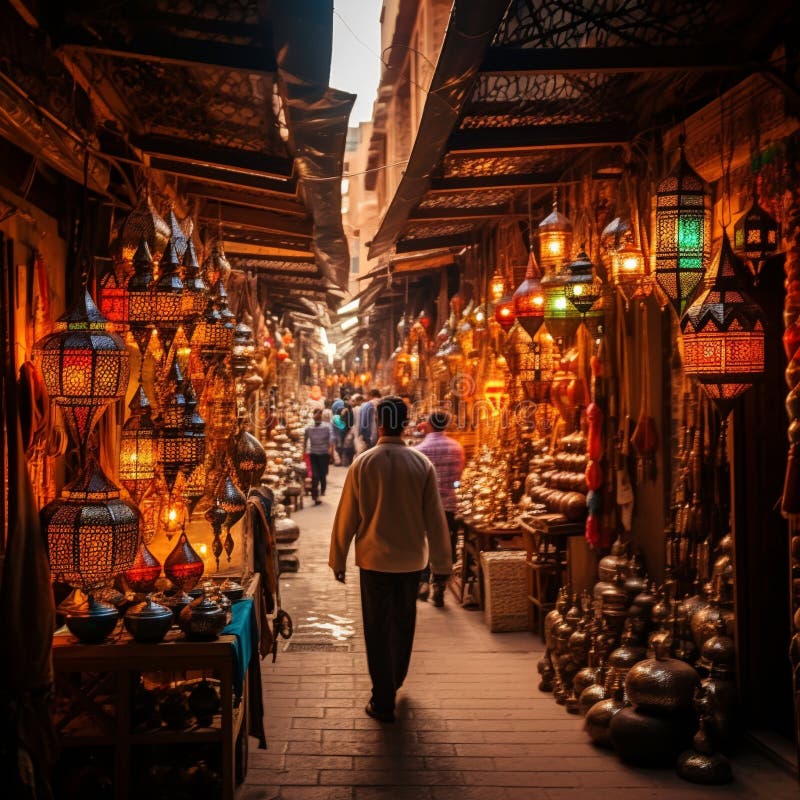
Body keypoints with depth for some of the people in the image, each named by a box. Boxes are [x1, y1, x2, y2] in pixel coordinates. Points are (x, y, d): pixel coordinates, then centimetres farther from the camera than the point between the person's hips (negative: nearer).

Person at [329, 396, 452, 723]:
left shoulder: (362, 464, -11)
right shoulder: (422, 464, -8)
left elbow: (347, 515, -6)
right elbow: (434, 516, -4)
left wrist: (338, 559, 4)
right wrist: (441, 561, 5)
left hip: (374, 558, -2)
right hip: (411, 558, 2)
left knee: (378, 629, 7)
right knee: (403, 622, 22)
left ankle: (383, 702, 9)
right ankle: (395, 681, 43)